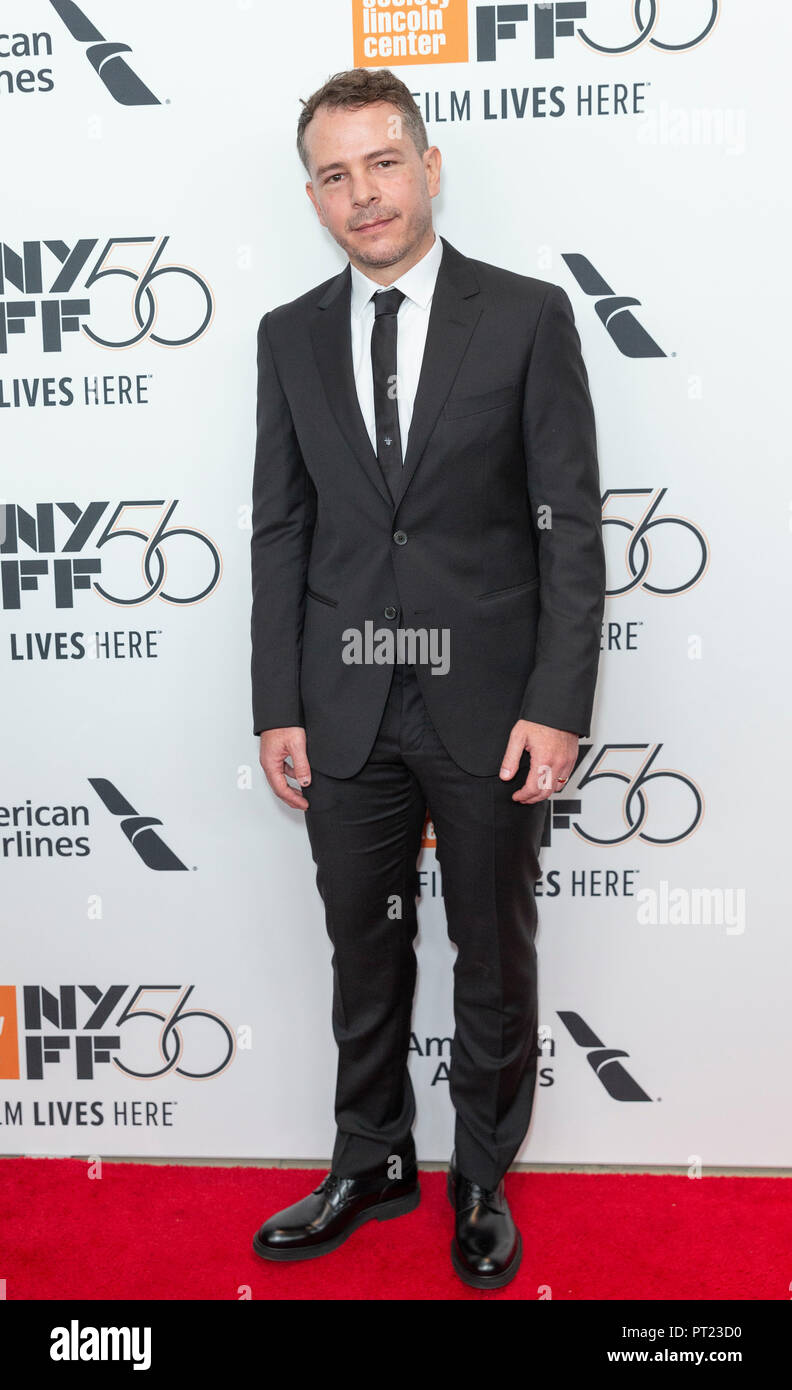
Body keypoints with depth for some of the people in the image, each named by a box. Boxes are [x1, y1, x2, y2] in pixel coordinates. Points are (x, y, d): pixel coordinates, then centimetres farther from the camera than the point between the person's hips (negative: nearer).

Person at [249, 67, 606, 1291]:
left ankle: (481, 1180, 33)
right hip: (346, 708, 3)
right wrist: (278, 709, 2)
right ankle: (372, 1165, 35)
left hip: (488, 704, -2)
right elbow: (280, 532, 7)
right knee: (365, 956, 15)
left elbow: (572, 524, -6)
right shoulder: (291, 336, 7)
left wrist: (556, 706, -12)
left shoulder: (527, 316, -3)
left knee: (494, 958, 12)